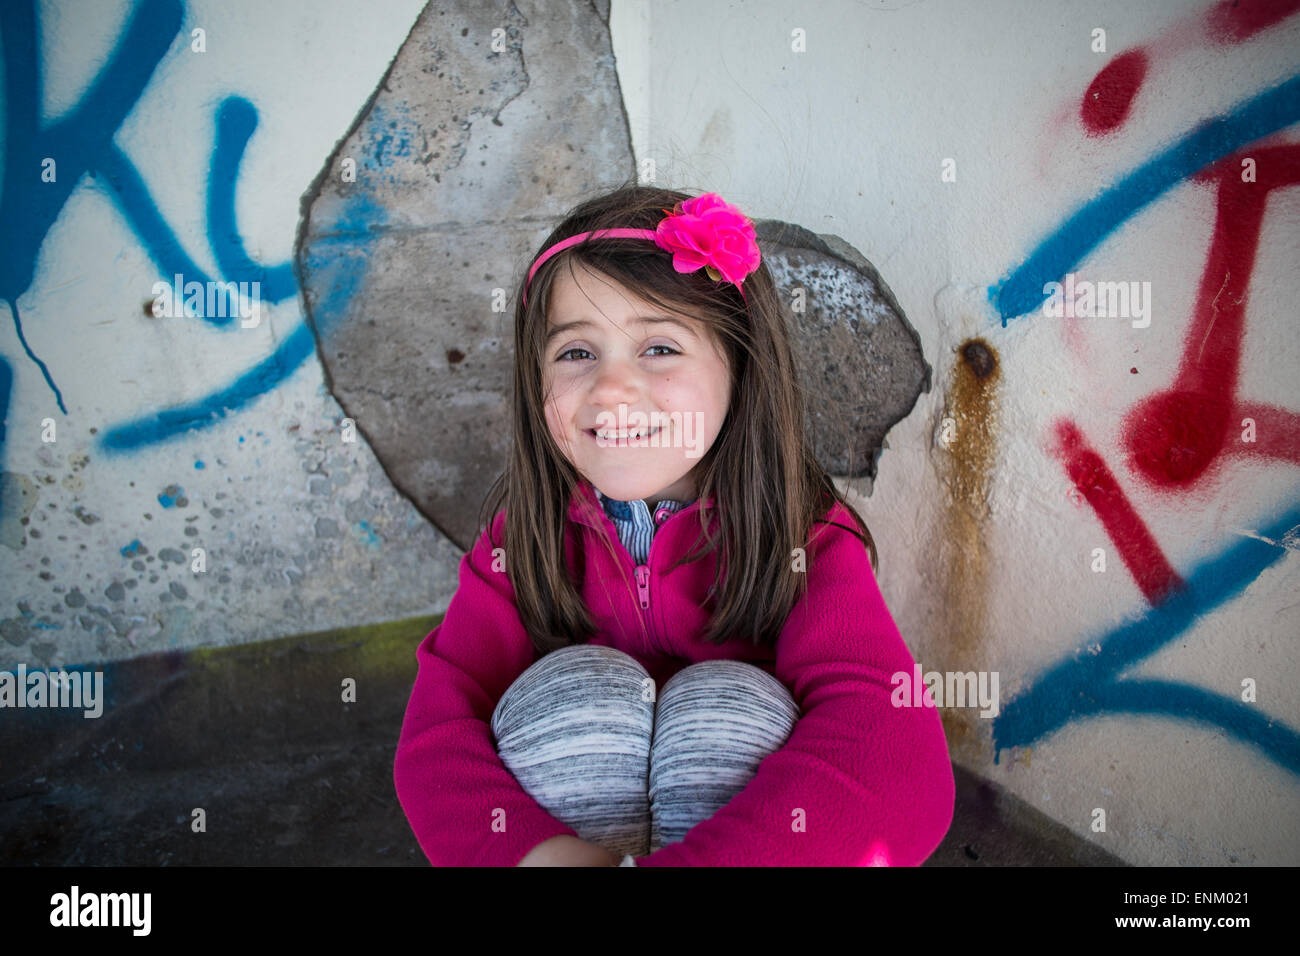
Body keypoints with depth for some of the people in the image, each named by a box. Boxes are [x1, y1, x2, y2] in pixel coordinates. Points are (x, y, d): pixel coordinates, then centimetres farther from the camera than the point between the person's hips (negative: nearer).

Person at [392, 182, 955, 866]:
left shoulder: (807, 541, -18)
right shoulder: (525, 534, -9)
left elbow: (901, 766, -33)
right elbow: (437, 737, -17)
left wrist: (668, 864, -44)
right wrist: (541, 853, -40)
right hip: (569, 817, 2)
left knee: (724, 700, -30)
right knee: (574, 684, -26)